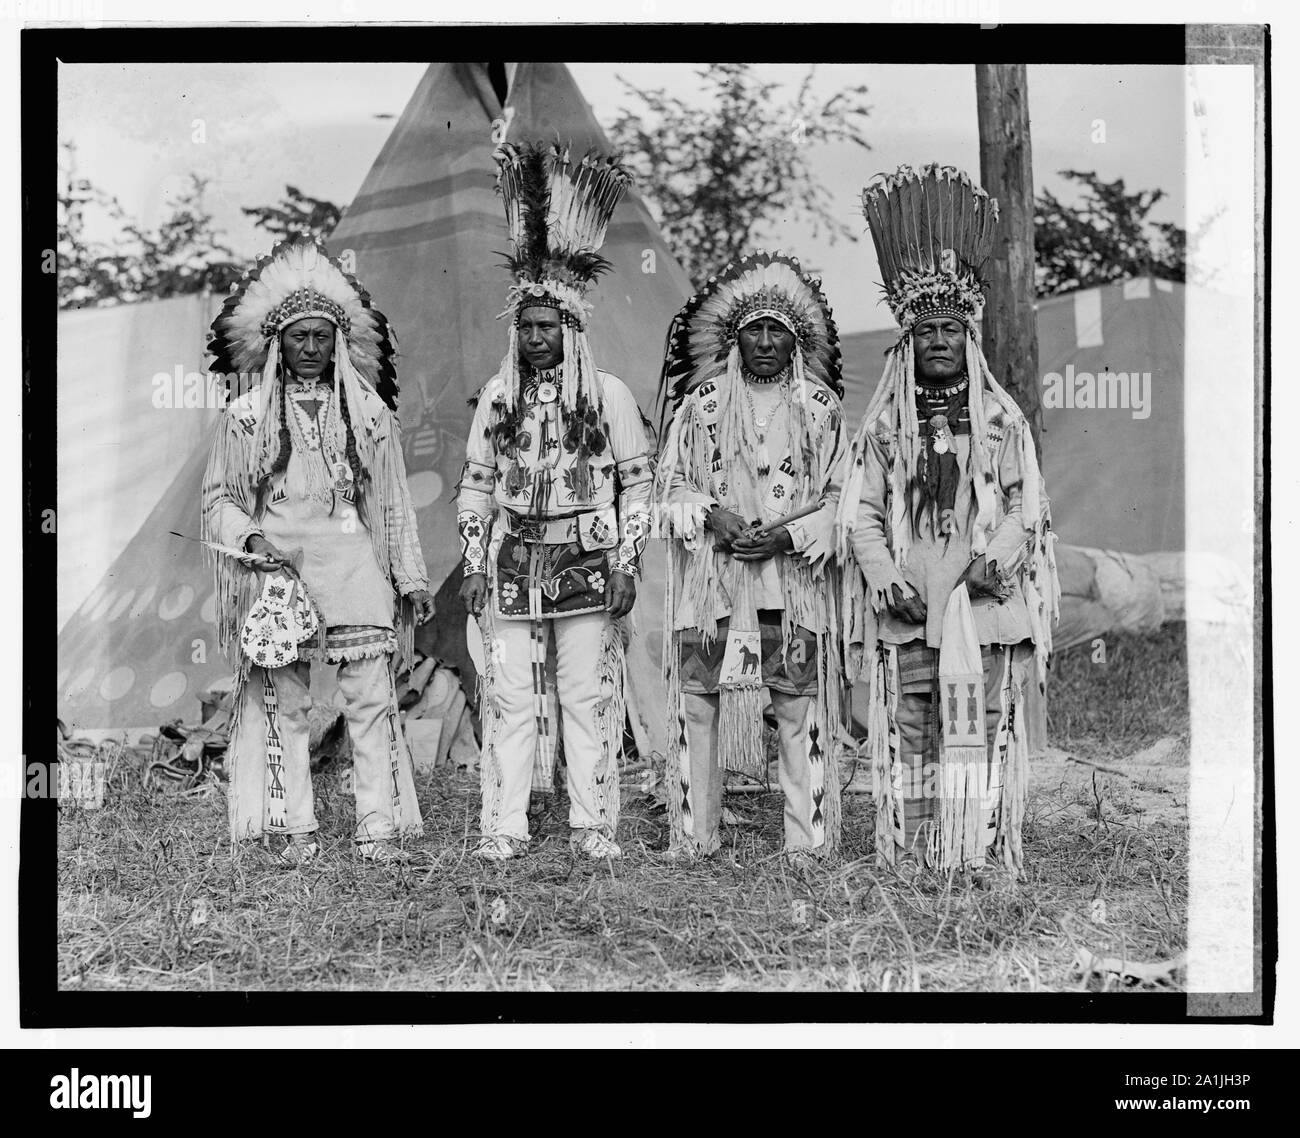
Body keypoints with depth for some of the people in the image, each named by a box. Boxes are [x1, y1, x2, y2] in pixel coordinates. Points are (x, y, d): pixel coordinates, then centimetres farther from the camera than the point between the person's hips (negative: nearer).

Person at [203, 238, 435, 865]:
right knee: (284, 704, 0)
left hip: (351, 560, 0)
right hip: (275, 565, 0)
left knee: (372, 699, -7)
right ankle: (297, 830, 7)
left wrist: (411, 578, 10)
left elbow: (393, 501, 14)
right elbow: (217, 501, 10)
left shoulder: (368, 411, 11)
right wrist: (251, 538, -9)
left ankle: (379, 829, -5)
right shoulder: (245, 417, 7)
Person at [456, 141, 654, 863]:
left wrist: (628, 561, -5)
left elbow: (636, 482, 2)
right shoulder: (497, 396, 9)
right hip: (513, 567, 2)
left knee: (590, 700, 1)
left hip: (587, 567, -2)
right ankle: (503, 827, 6)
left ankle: (593, 827, 8)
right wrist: (473, 562, 6)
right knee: (509, 699, 2)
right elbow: (476, 484, 13)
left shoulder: (609, 395, 1)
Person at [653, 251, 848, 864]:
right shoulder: (701, 404, 8)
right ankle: (692, 835, 8)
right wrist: (709, 515, -10)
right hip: (711, 577, 1)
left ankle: (809, 839, 4)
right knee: (697, 698, -1)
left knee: (800, 705, -3)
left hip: (796, 578, -1)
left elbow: (840, 496, 5)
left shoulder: (820, 407, 7)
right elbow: (669, 486, 9)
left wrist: (791, 535, -10)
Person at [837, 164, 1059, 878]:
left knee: (981, 727, -2)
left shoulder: (1004, 424, 9)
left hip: (984, 606, 0)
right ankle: (909, 856, 5)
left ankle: (982, 855, 3)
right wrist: (886, 579, -10)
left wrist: (998, 558, -14)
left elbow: (1025, 507, 5)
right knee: (910, 733, 0)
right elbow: (861, 514, 5)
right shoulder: (881, 428, 10)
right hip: (906, 610, 1)